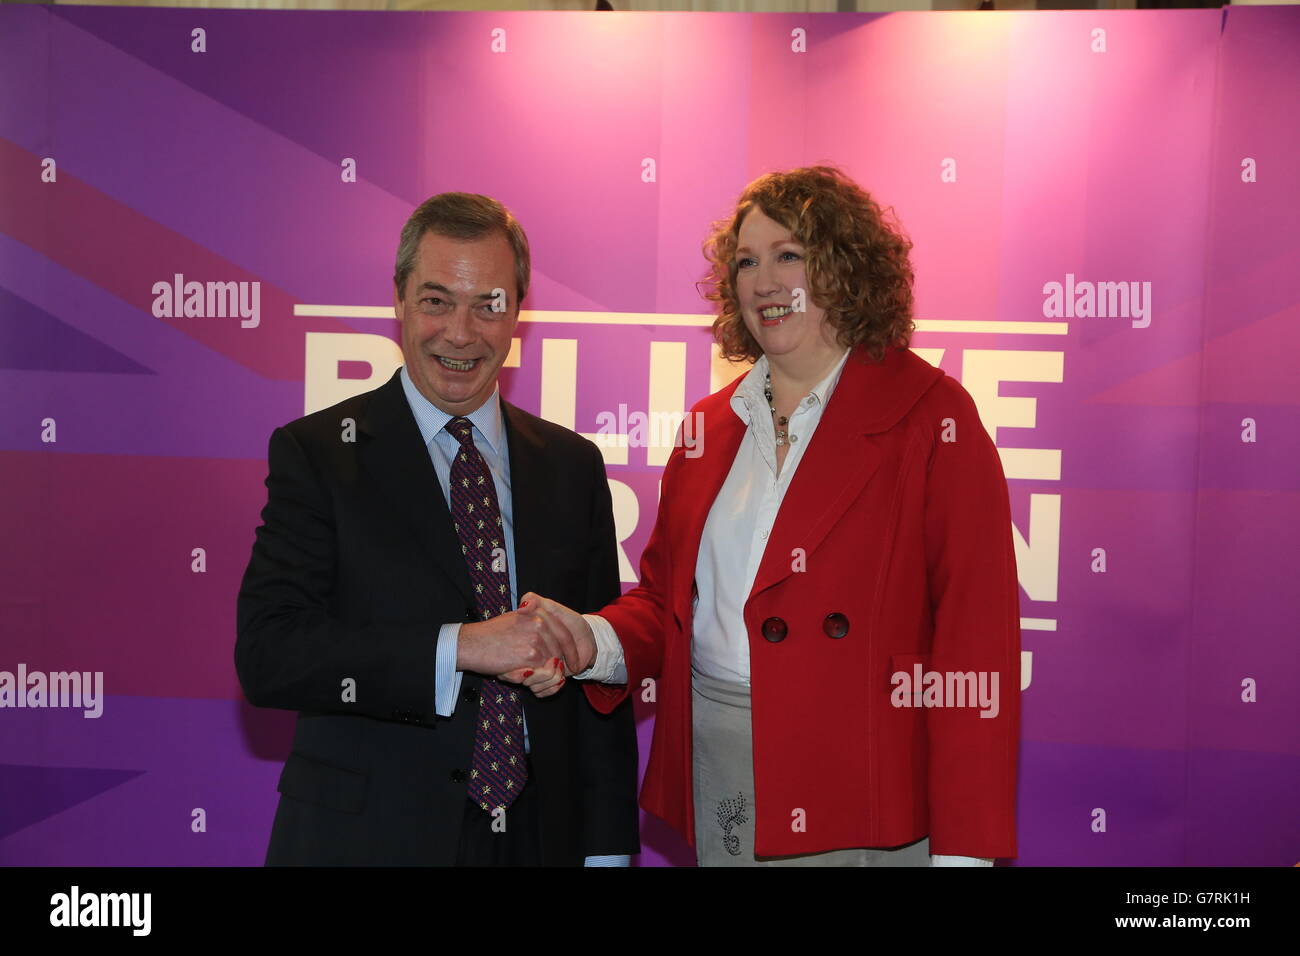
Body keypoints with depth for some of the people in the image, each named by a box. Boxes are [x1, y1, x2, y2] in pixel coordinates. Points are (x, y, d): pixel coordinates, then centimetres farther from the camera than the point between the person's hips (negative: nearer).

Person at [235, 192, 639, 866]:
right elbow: (266, 656, -17)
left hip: (540, 836, 4)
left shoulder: (573, 466, 4)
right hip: (366, 838, -3)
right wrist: (460, 646, -25)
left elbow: (599, 681, 5)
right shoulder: (315, 452, -6)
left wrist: (606, 847, 1)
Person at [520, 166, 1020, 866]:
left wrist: (963, 847, -16)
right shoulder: (711, 427, 9)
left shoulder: (930, 415, -9)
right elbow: (665, 597, 14)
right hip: (716, 782, 5)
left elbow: (975, 635, -13)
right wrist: (596, 643, -8)